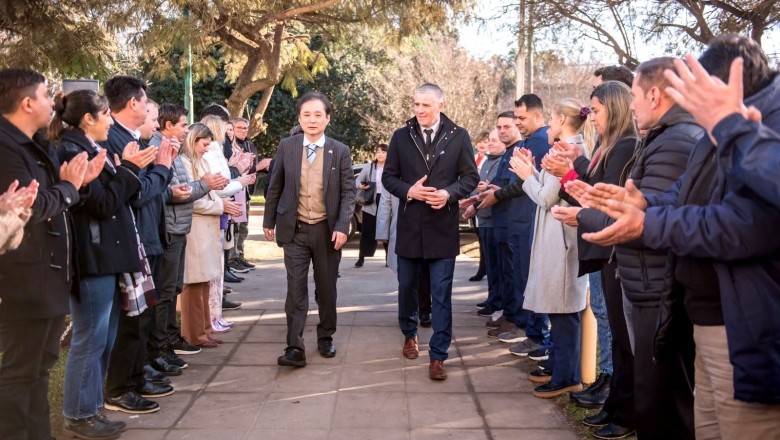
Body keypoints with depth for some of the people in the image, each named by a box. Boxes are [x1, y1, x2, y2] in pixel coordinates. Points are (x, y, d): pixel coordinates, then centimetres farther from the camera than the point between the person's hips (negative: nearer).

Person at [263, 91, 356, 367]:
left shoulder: (340, 151, -1)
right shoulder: (286, 147, 0)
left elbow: (348, 191, -3)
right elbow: (275, 187, 8)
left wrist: (342, 226, -13)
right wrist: (269, 221, 9)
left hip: (327, 230, 0)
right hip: (295, 230, 0)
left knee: (326, 288, 11)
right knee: (296, 289, -4)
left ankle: (325, 338, 28)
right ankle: (295, 348, -3)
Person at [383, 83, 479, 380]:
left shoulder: (459, 136, -1)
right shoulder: (401, 136, 2)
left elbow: (471, 177, 1)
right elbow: (388, 177, 4)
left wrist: (449, 193, -17)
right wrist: (408, 191, -15)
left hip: (443, 228, -2)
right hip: (409, 226, 2)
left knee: (441, 294, 0)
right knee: (407, 287, 15)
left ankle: (438, 356, 7)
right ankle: (409, 335, 39)